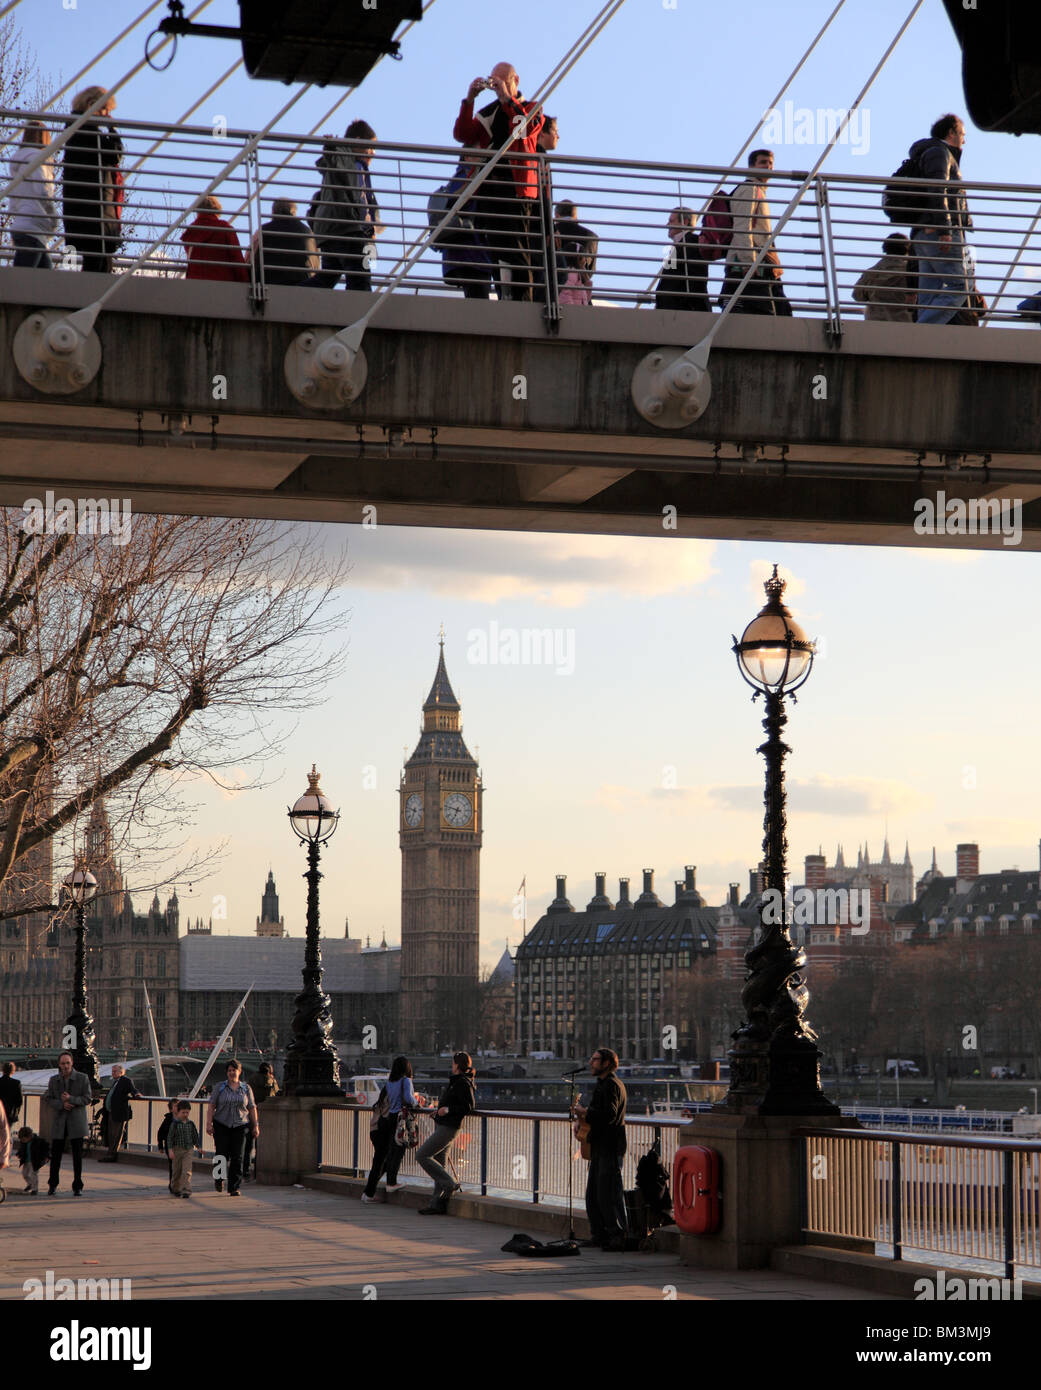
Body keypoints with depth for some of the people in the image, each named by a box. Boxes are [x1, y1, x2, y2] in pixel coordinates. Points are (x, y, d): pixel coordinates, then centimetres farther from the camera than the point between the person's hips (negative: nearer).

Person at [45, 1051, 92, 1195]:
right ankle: (52, 1185, 16)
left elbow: (87, 1099, -5)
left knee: (77, 1155, -1)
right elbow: (47, 1099, 0)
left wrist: (71, 1099, -20)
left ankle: (77, 1186, 7)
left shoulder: (83, 1078, -2)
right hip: (59, 1121, 2)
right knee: (55, 1154, 2)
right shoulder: (54, 1080, 5)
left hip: (76, 1122, -2)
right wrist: (62, 1104, -17)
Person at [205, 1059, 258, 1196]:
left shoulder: (246, 1088, 9)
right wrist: (209, 1123, -6)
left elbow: (252, 1108, 10)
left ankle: (234, 1188, -1)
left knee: (237, 1157, -5)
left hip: (240, 1126, 1)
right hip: (221, 1125, -1)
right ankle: (219, 1179, 27)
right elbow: (211, 1106, 3)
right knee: (222, 1155, -2)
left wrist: (256, 1126, 5)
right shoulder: (221, 1087, 5)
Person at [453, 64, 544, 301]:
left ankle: (522, 301, -16)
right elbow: (462, 135, 5)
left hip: (517, 188, -4)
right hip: (489, 188, 4)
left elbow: (528, 128, -11)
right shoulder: (487, 114, 20)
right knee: (496, 250, 1)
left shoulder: (531, 109, 12)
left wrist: (507, 98, -13)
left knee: (517, 251, -13)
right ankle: (505, 300, 2)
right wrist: (469, 100, -3)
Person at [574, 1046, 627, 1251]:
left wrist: (585, 1112, -16)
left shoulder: (612, 1085, -14)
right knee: (593, 1194, 13)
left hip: (610, 1149, -11)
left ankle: (618, 1237, -7)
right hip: (600, 1148, 11)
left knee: (608, 1194, -10)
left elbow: (609, 1114, -25)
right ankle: (599, 1235, 19)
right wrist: (584, 1118, 10)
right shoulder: (602, 1084, 19)